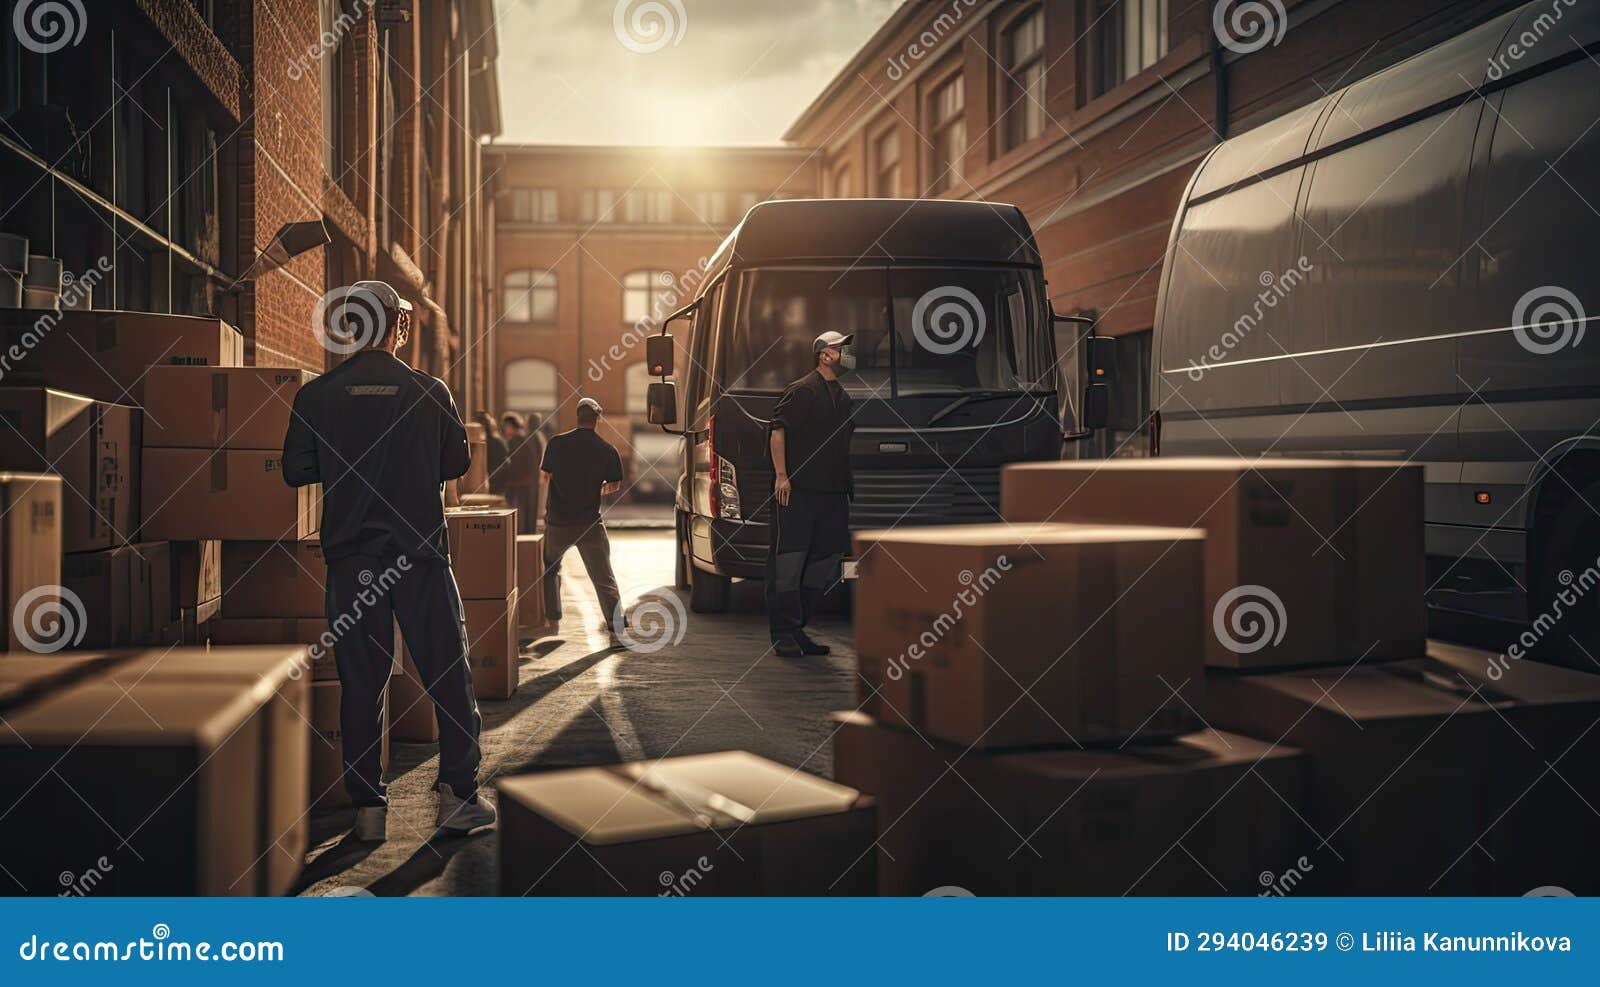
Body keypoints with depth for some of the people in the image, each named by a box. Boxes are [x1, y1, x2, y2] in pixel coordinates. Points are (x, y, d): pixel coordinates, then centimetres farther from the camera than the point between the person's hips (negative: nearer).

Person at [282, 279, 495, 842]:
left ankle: (368, 807, 10)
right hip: (419, 552, -1)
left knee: (360, 681, 8)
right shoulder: (429, 391, -3)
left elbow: (295, 472, 3)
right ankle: (458, 792, 4)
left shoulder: (316, 396, -2)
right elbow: (456, 463, 7)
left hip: (349, 557, 2)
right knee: (448, 673, 7)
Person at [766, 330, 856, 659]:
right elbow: (777, 430, -11)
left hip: (832, 493, 8)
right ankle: (783, 633, -1)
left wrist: (848, 485, 22)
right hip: (797, 489, -8)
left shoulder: (843, 398, 20)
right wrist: (781, 475, -17)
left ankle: (797, 628, 17)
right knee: (788, 558, -6)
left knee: (825, 559, 8)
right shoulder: (801, 391, -5)